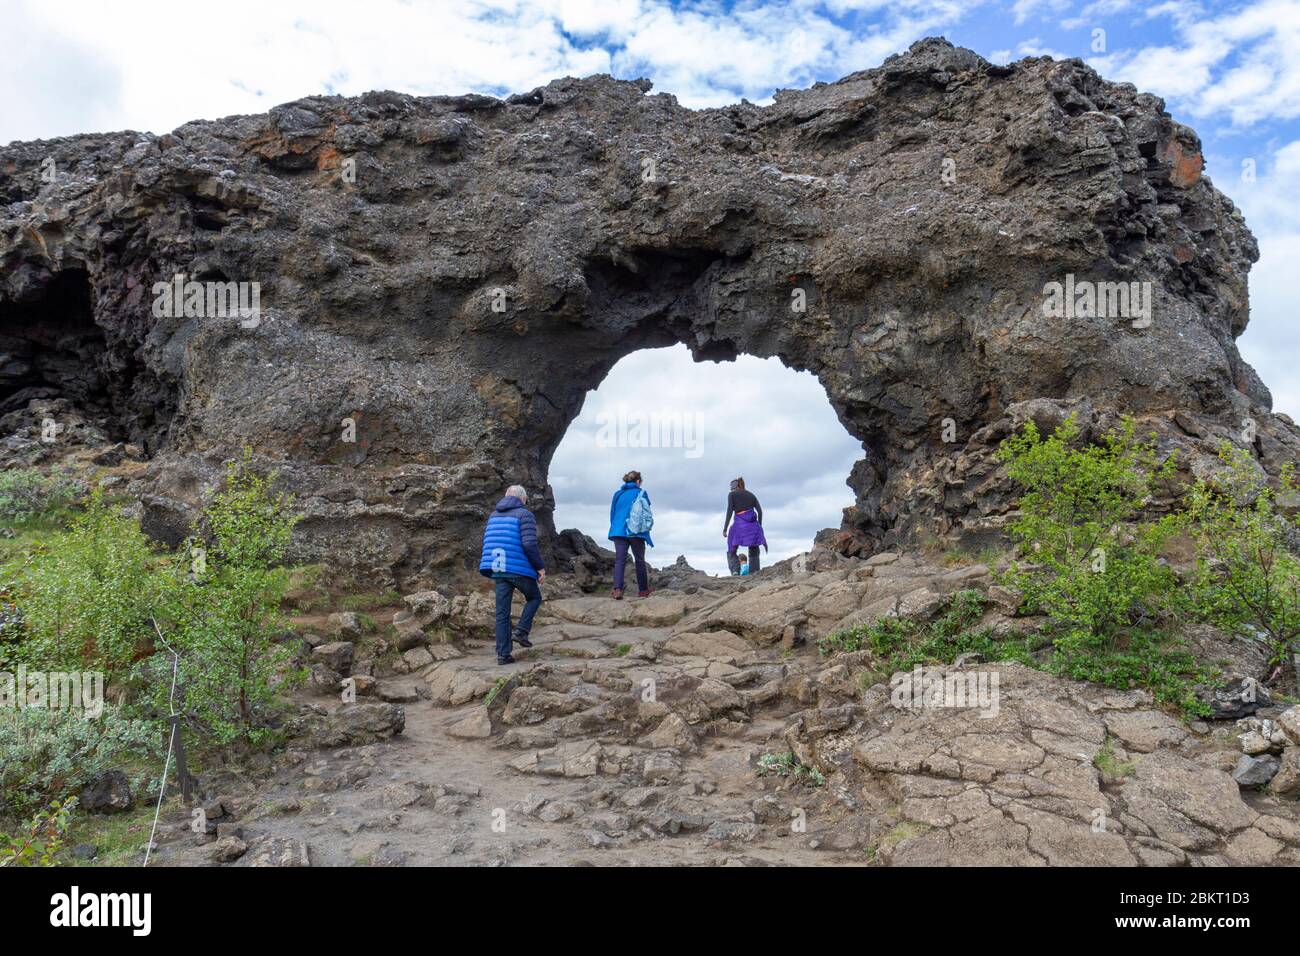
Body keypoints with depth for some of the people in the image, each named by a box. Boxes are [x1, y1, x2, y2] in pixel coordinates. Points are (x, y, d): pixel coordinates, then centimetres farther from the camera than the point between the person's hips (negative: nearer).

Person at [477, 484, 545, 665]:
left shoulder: (493, 516, 16)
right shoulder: (524, 514, -6)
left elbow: (487, 544, 19)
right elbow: (529, 544, -16)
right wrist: (540, 567, -8)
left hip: (498, 571, 6)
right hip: (520, 569, -6)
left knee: (502, 613, 7)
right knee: (534, 598, 20)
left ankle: (503, 654, 7)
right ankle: (520, 631, 3)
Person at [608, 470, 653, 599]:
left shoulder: (617, 494, 11)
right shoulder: (641, 493, 1)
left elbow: (612, 513, 15)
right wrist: (647, 535, 8)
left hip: (618, 531, 2)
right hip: (636, 533, -2)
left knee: (619, 560, -3)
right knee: (640, 561, 11)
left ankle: (617, 589, -20)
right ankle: (643, 590, 19)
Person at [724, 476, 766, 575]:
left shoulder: (732, 494, 8)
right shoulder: (751, 494, 20)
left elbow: (729, 511, -3)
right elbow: (760, 511, 11)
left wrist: (725, 529, -4)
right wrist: (759, 526, 17)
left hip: (739, 524, -3)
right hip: (753, 524, 3)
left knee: (731, 552, 8)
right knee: (754, 552, 10)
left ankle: (735, 571, -14)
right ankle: (754, 573, -7)